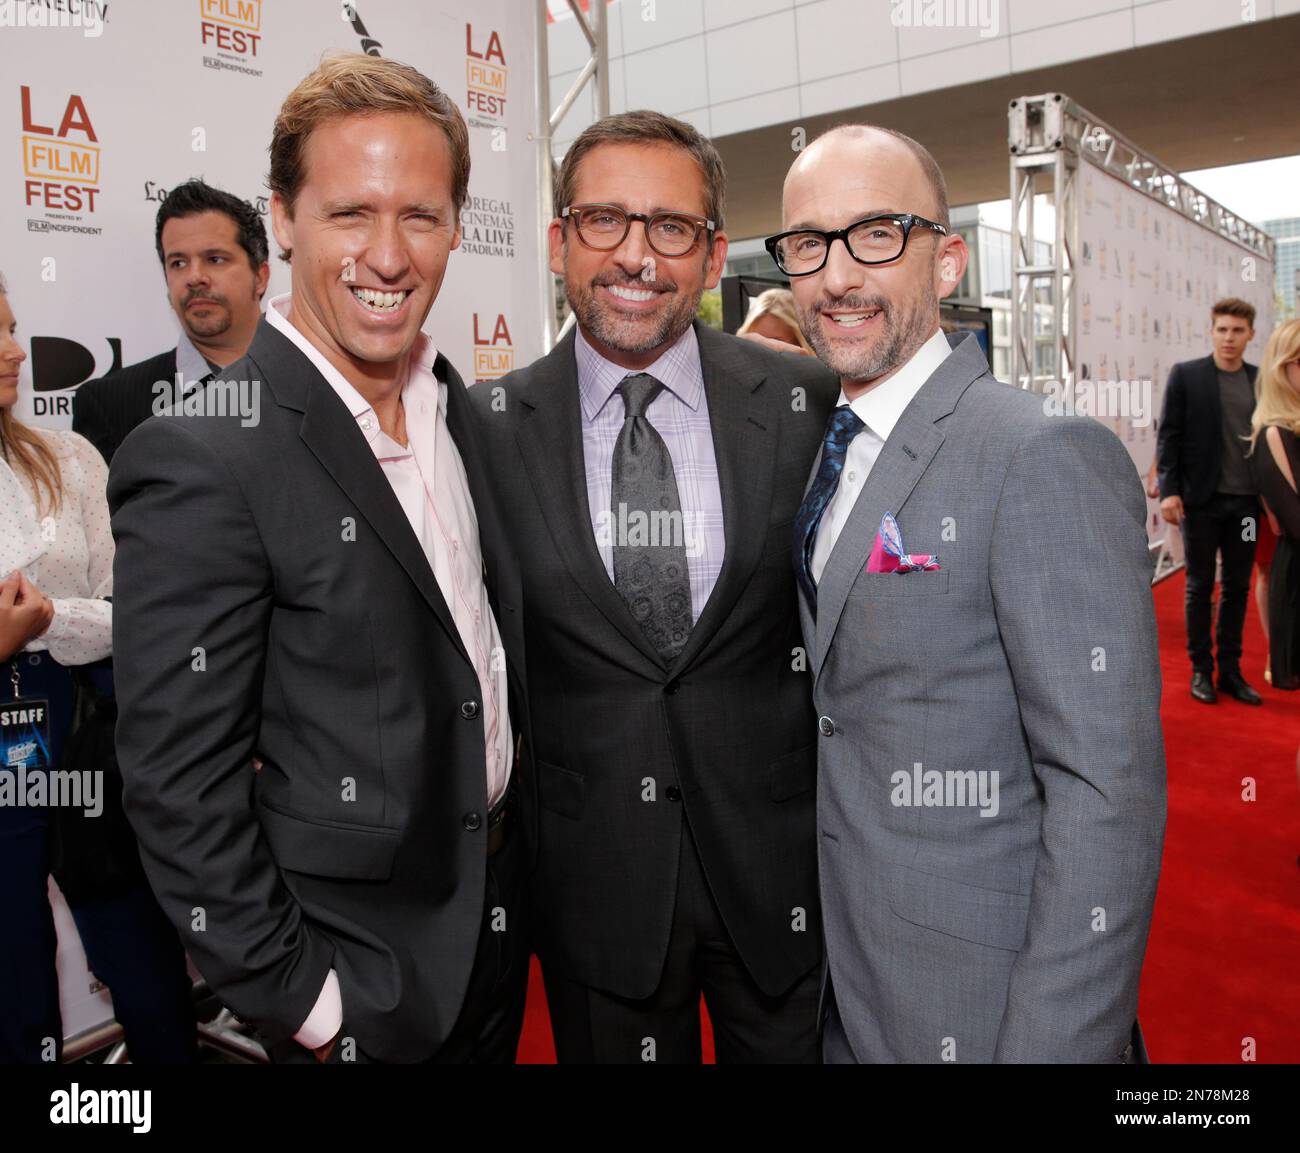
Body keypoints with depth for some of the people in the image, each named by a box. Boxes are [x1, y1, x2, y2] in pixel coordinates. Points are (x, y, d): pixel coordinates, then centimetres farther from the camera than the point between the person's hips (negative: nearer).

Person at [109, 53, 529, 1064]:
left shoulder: (454, 403, 0)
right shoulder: (200, 458, -23)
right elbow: (180, 788, -20)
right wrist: (301, 1001, -14)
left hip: (496, 911, 7)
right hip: (357, 980, -6)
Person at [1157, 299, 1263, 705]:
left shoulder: (1261, 380, 8)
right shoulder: (1185, 375, 0)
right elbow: (1168, 435, -3)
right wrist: (1168, 490, -12)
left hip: (1246, 501, 3)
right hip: (1200, 499, -3)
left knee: (1237, 587, 8)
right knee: (1200, 586, 5)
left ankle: (1230, 669, 18)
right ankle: (1201, 670, 15)